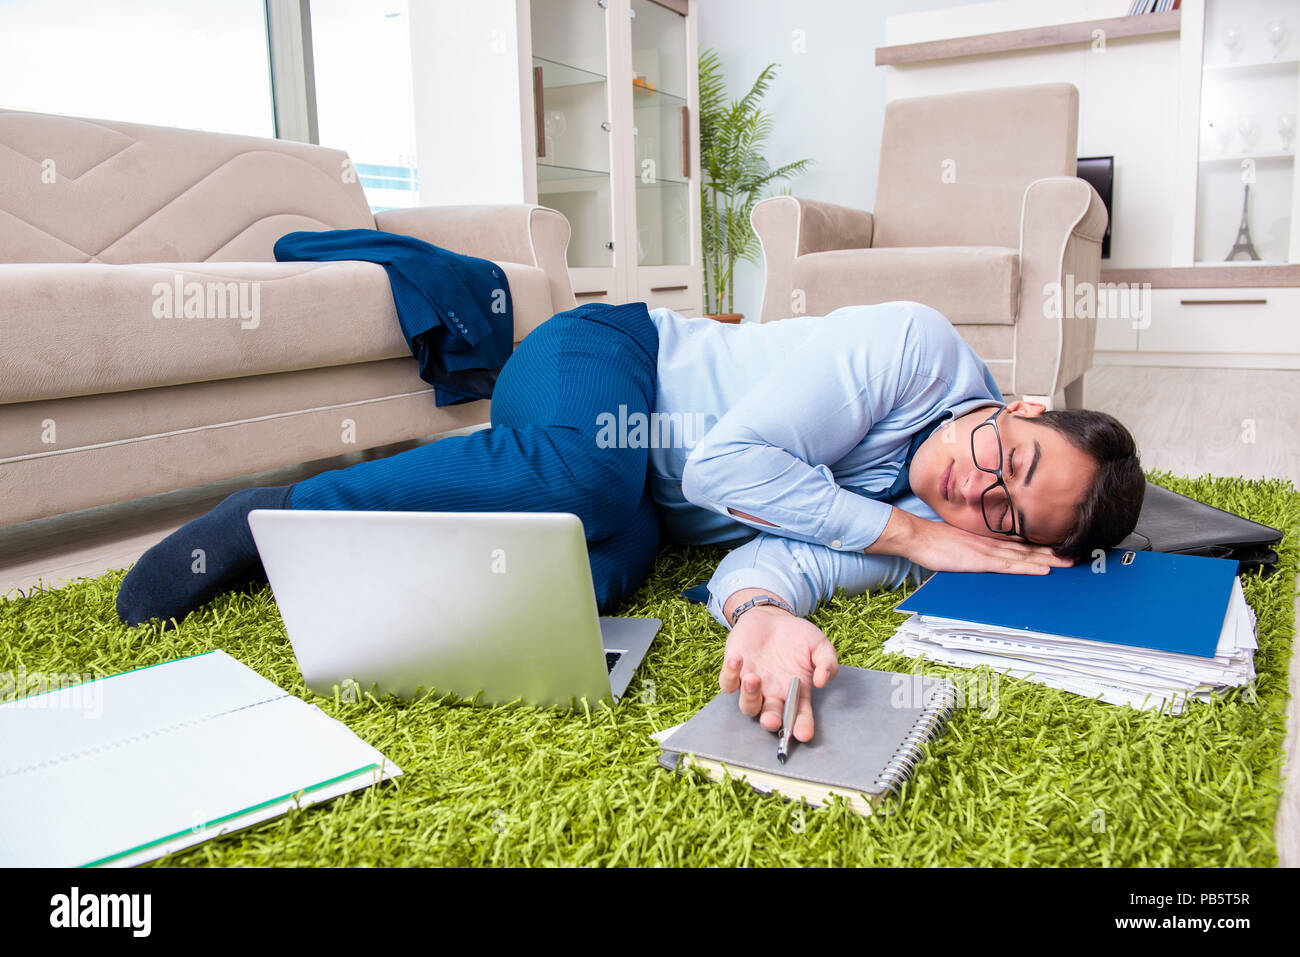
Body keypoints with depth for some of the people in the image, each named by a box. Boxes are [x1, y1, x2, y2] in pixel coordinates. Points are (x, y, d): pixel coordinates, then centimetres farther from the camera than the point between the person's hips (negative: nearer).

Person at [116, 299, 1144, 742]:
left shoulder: (912, 545, -7)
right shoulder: (922, 349, -20)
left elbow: (777, 559, -23)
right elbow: (728, 459, -26)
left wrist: (762, 614, -46)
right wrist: (906, 531, -26)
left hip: (651, 510, 5)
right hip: (604, 364, -4)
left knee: (596, 577, -26)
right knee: (582, 478, -36)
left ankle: (366, 522, 2)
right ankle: (281, 513, -16)